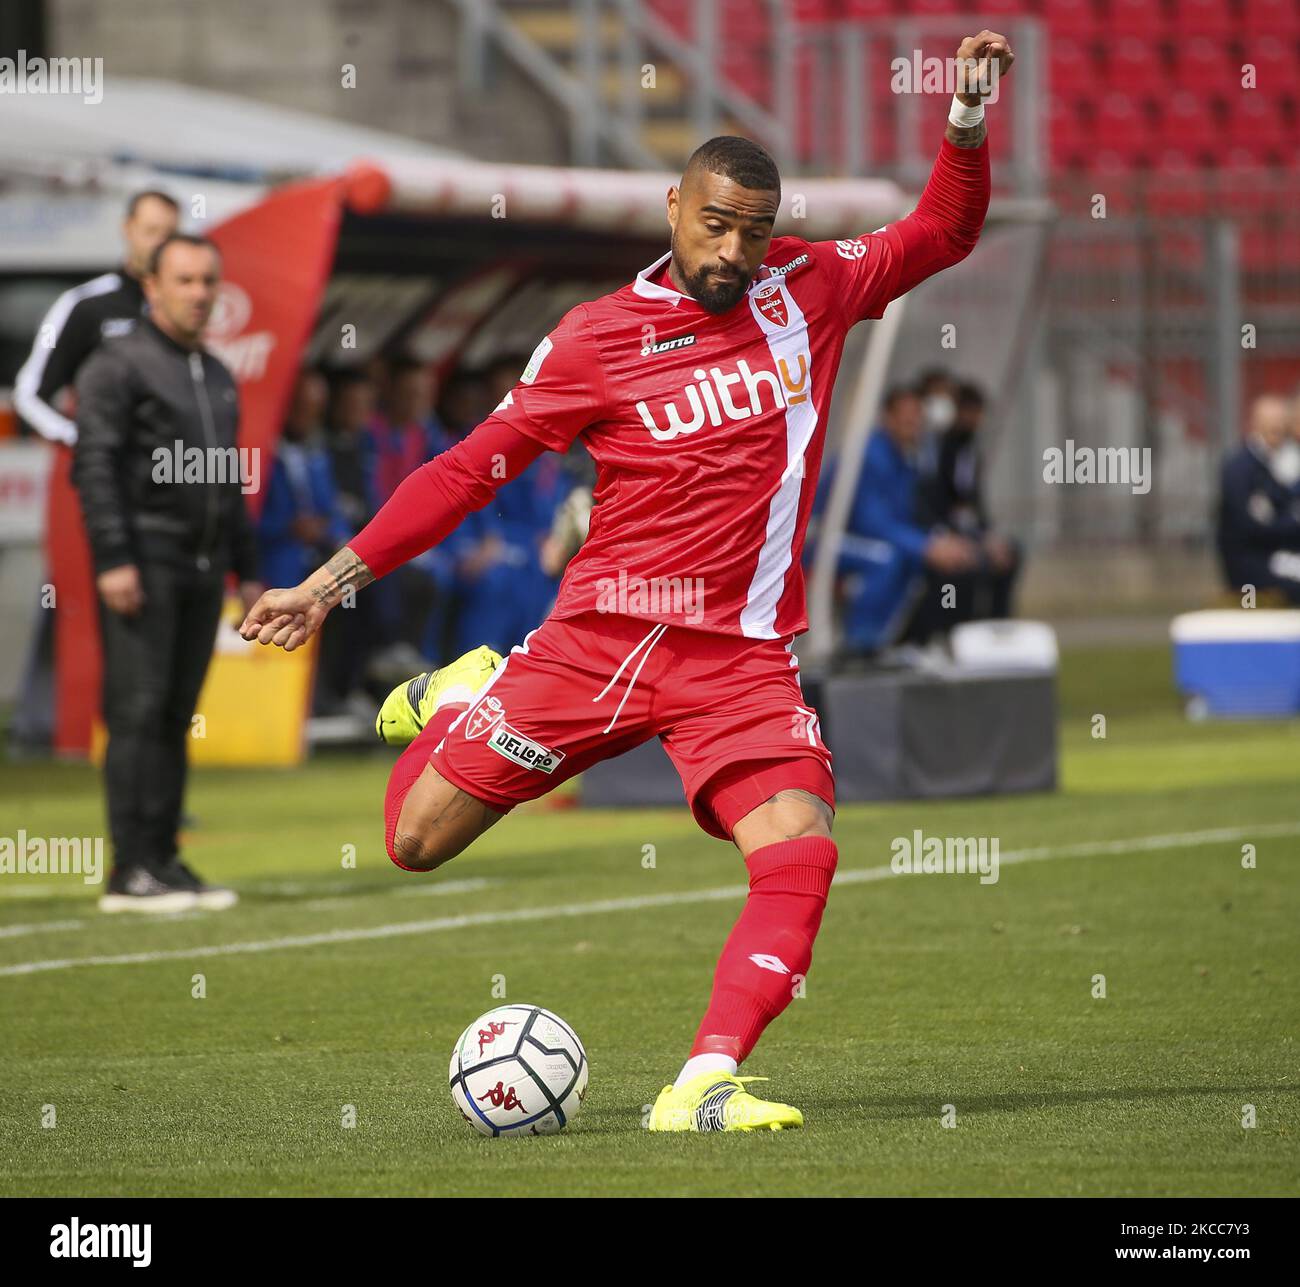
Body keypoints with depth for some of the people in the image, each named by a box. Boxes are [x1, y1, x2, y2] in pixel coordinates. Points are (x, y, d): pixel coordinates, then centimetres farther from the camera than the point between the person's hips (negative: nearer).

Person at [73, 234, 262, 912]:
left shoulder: (218, 378, 20)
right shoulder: (119, 365, -3)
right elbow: (95, 466, -11)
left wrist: (247, 570, 20)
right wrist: (113, 560, -19)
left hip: (202, 567, 7)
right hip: (145, 559, -7)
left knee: (176, 718, 7)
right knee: (138, 711, -10)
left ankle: (164, 860, 9)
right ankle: (131, 871, -12)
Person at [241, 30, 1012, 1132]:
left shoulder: (807, 290, 5)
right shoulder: (599, 337, -3)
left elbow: (941, 234, 18)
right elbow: (473, 466, 2)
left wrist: (968, 119, 0)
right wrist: (331, 583, 1)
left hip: (743, 657, 1)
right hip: (600, 631, -1)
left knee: (800, 856, -22)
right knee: (417, 840, 1)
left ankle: (703, 1088, -20)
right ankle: (459, 704, 33)